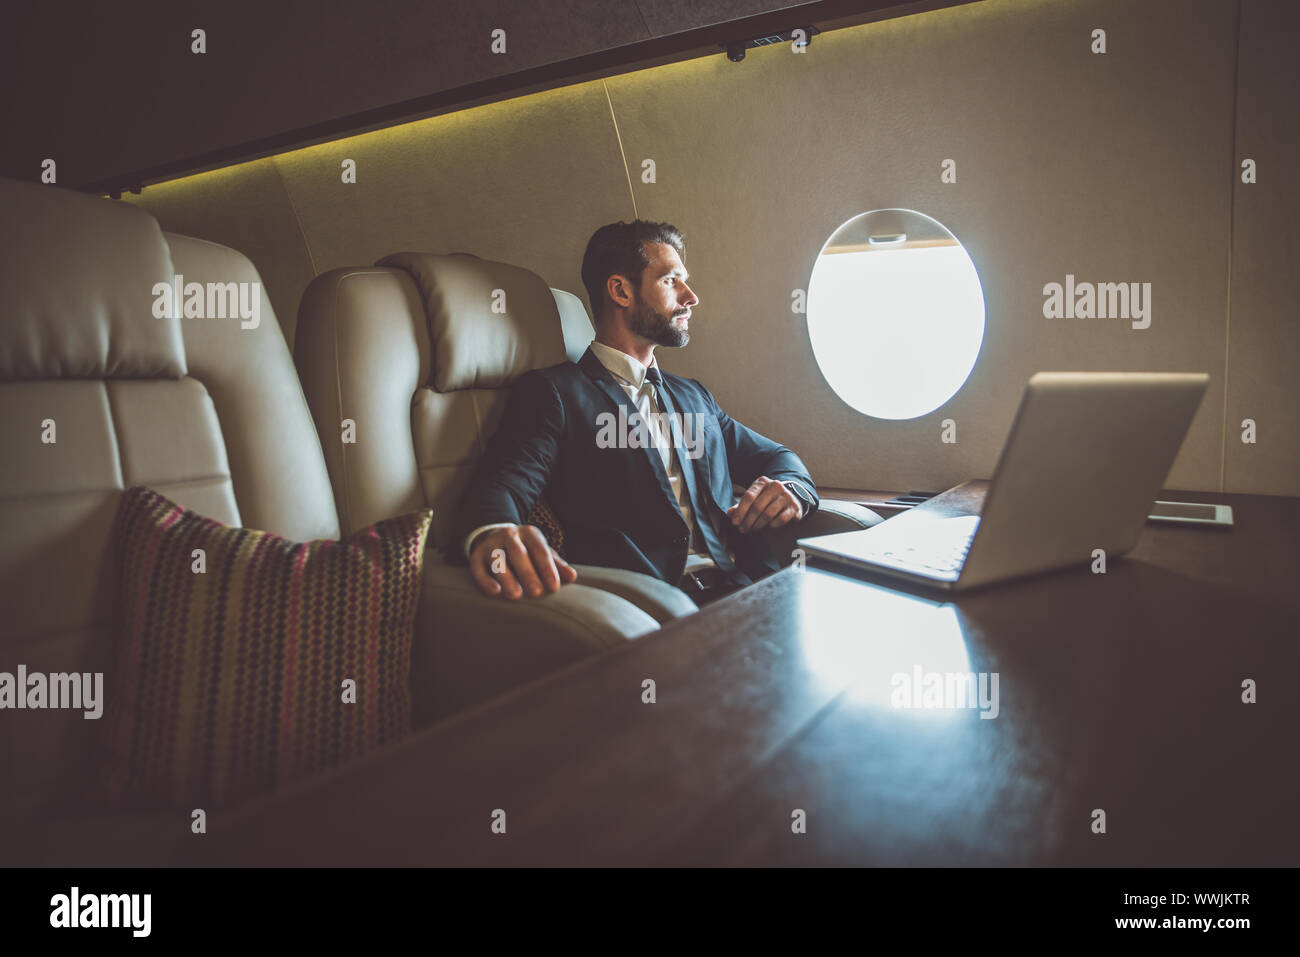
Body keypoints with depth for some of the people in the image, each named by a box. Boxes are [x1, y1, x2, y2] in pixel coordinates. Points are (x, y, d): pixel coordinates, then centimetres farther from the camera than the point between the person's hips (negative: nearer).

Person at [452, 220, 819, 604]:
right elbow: (503, 485, -9)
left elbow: (774, 457, 33)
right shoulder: (551, 391, 6)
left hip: (747, 591, 4)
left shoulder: (693, 395, 30)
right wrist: (490, 534, -36)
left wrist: (790, 489, 5)